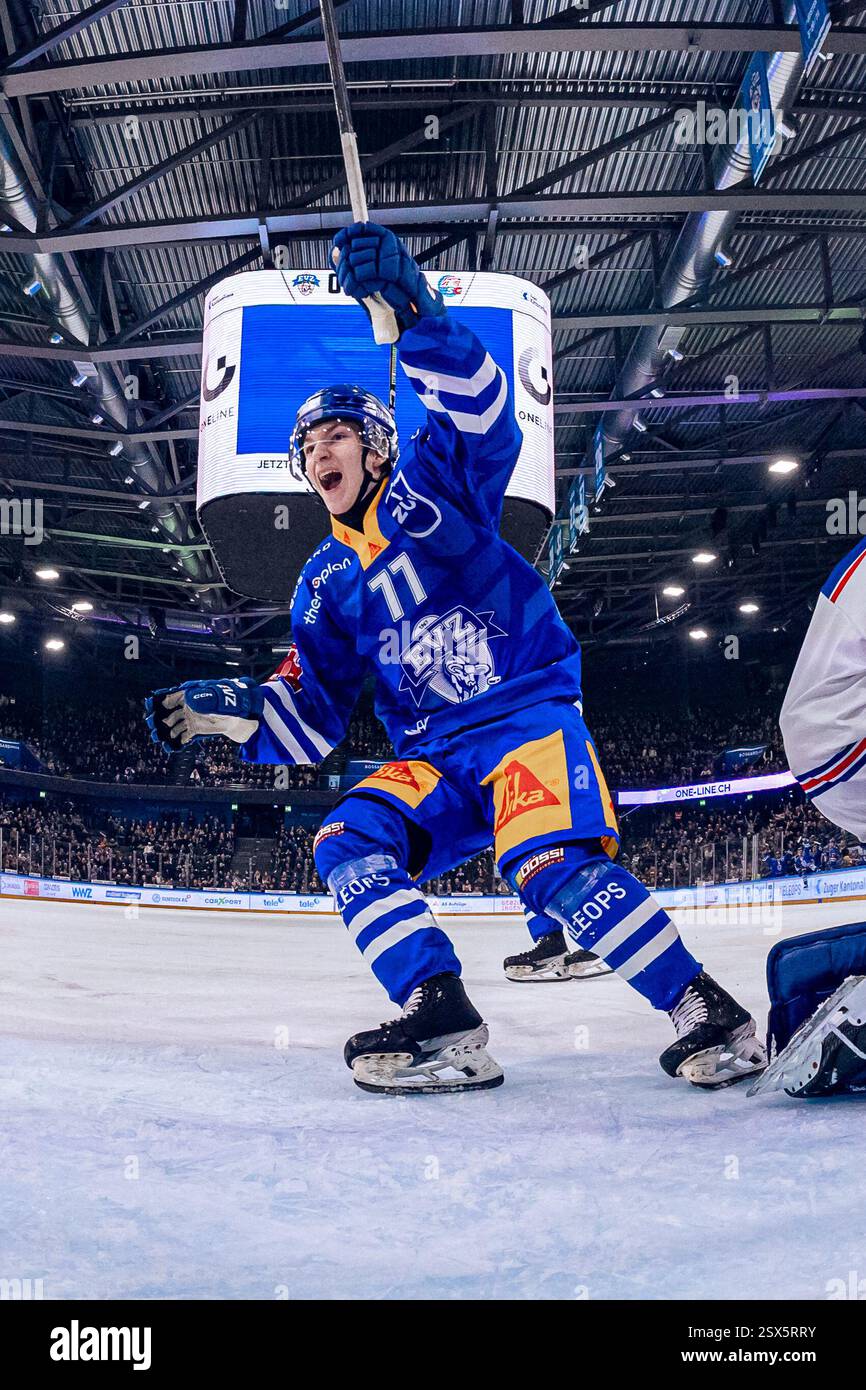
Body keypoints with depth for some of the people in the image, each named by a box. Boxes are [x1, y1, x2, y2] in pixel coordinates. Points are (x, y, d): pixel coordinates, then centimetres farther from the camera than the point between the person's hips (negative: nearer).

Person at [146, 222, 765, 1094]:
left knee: (551, 867, -28)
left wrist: (413, 311, -34)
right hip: (433, 761, 6)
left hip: (532, 716, -5)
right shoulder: (326, 585, 17)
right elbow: (312, 721, 14)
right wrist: (230, 709, -4)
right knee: (348, 845, -19)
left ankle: (708, 1014, -12)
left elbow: (484, 415, -19)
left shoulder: (433, 485, 4)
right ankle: (443, 1026, -22)